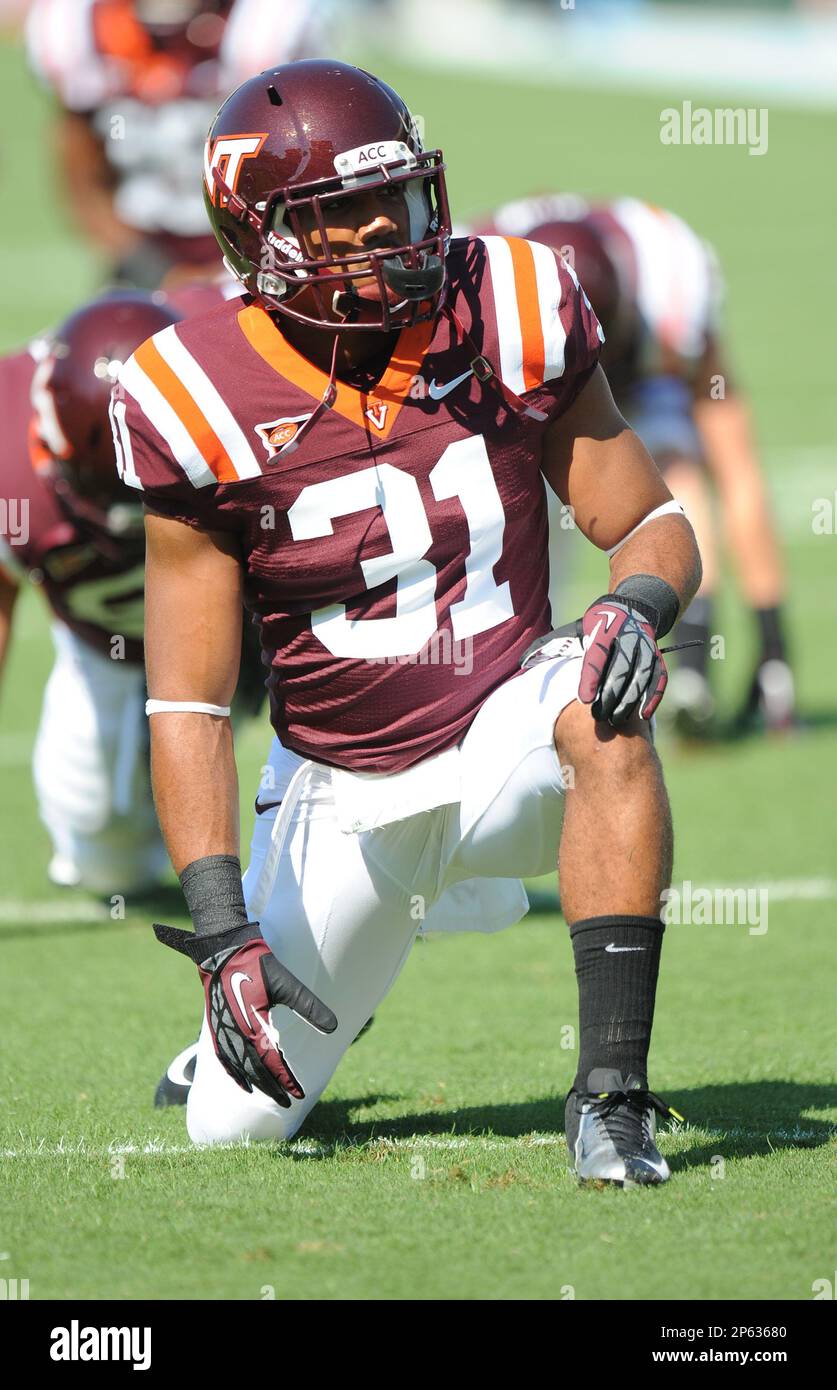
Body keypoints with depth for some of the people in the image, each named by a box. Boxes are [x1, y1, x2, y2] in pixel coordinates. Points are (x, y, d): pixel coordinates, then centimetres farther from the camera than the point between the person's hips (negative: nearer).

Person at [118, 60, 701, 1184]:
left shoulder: (509, 320, -9)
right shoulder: (207, 408, -14)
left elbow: (654, 527, -1)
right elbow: (188, 706, -12)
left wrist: (637, 604, -27)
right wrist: (222, 932, -21)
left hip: (504, 746, 0)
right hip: (346, 797, 0)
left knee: (606, 709, -36)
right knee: (235, 1124, 0)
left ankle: (612, 1092, -31)